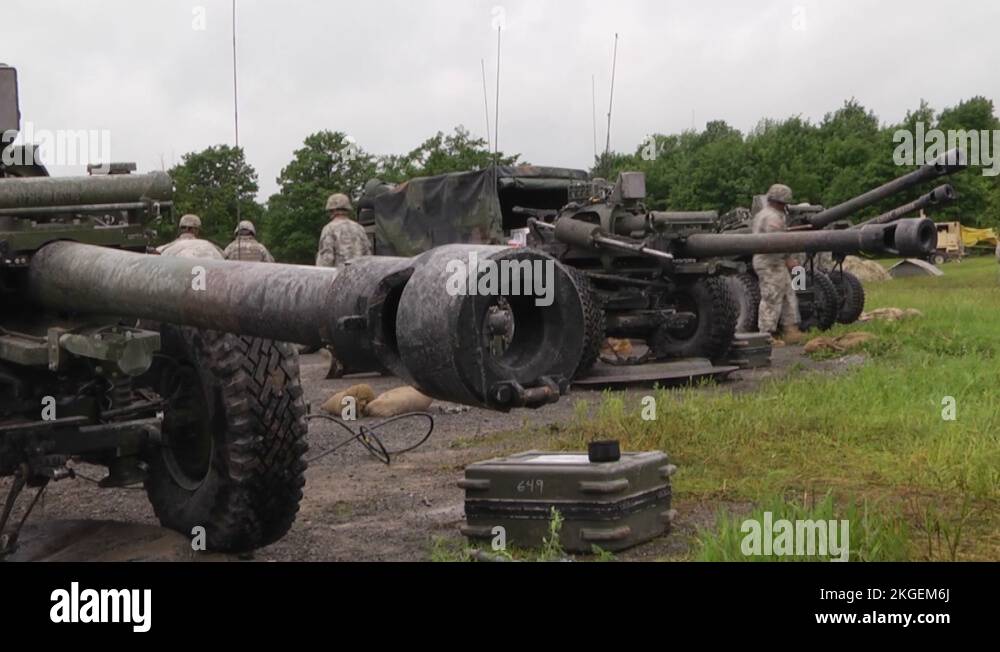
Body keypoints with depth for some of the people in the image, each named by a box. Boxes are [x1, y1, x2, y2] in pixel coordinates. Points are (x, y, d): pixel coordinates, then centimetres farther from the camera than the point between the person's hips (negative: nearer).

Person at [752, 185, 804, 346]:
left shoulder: (761, 215, 19)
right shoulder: (773, 217, -16)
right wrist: (787, 259, -18)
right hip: (771, 263, -11)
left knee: (788, 296, 13)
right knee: (772, 299, -6)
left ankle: (791, 331, 15)